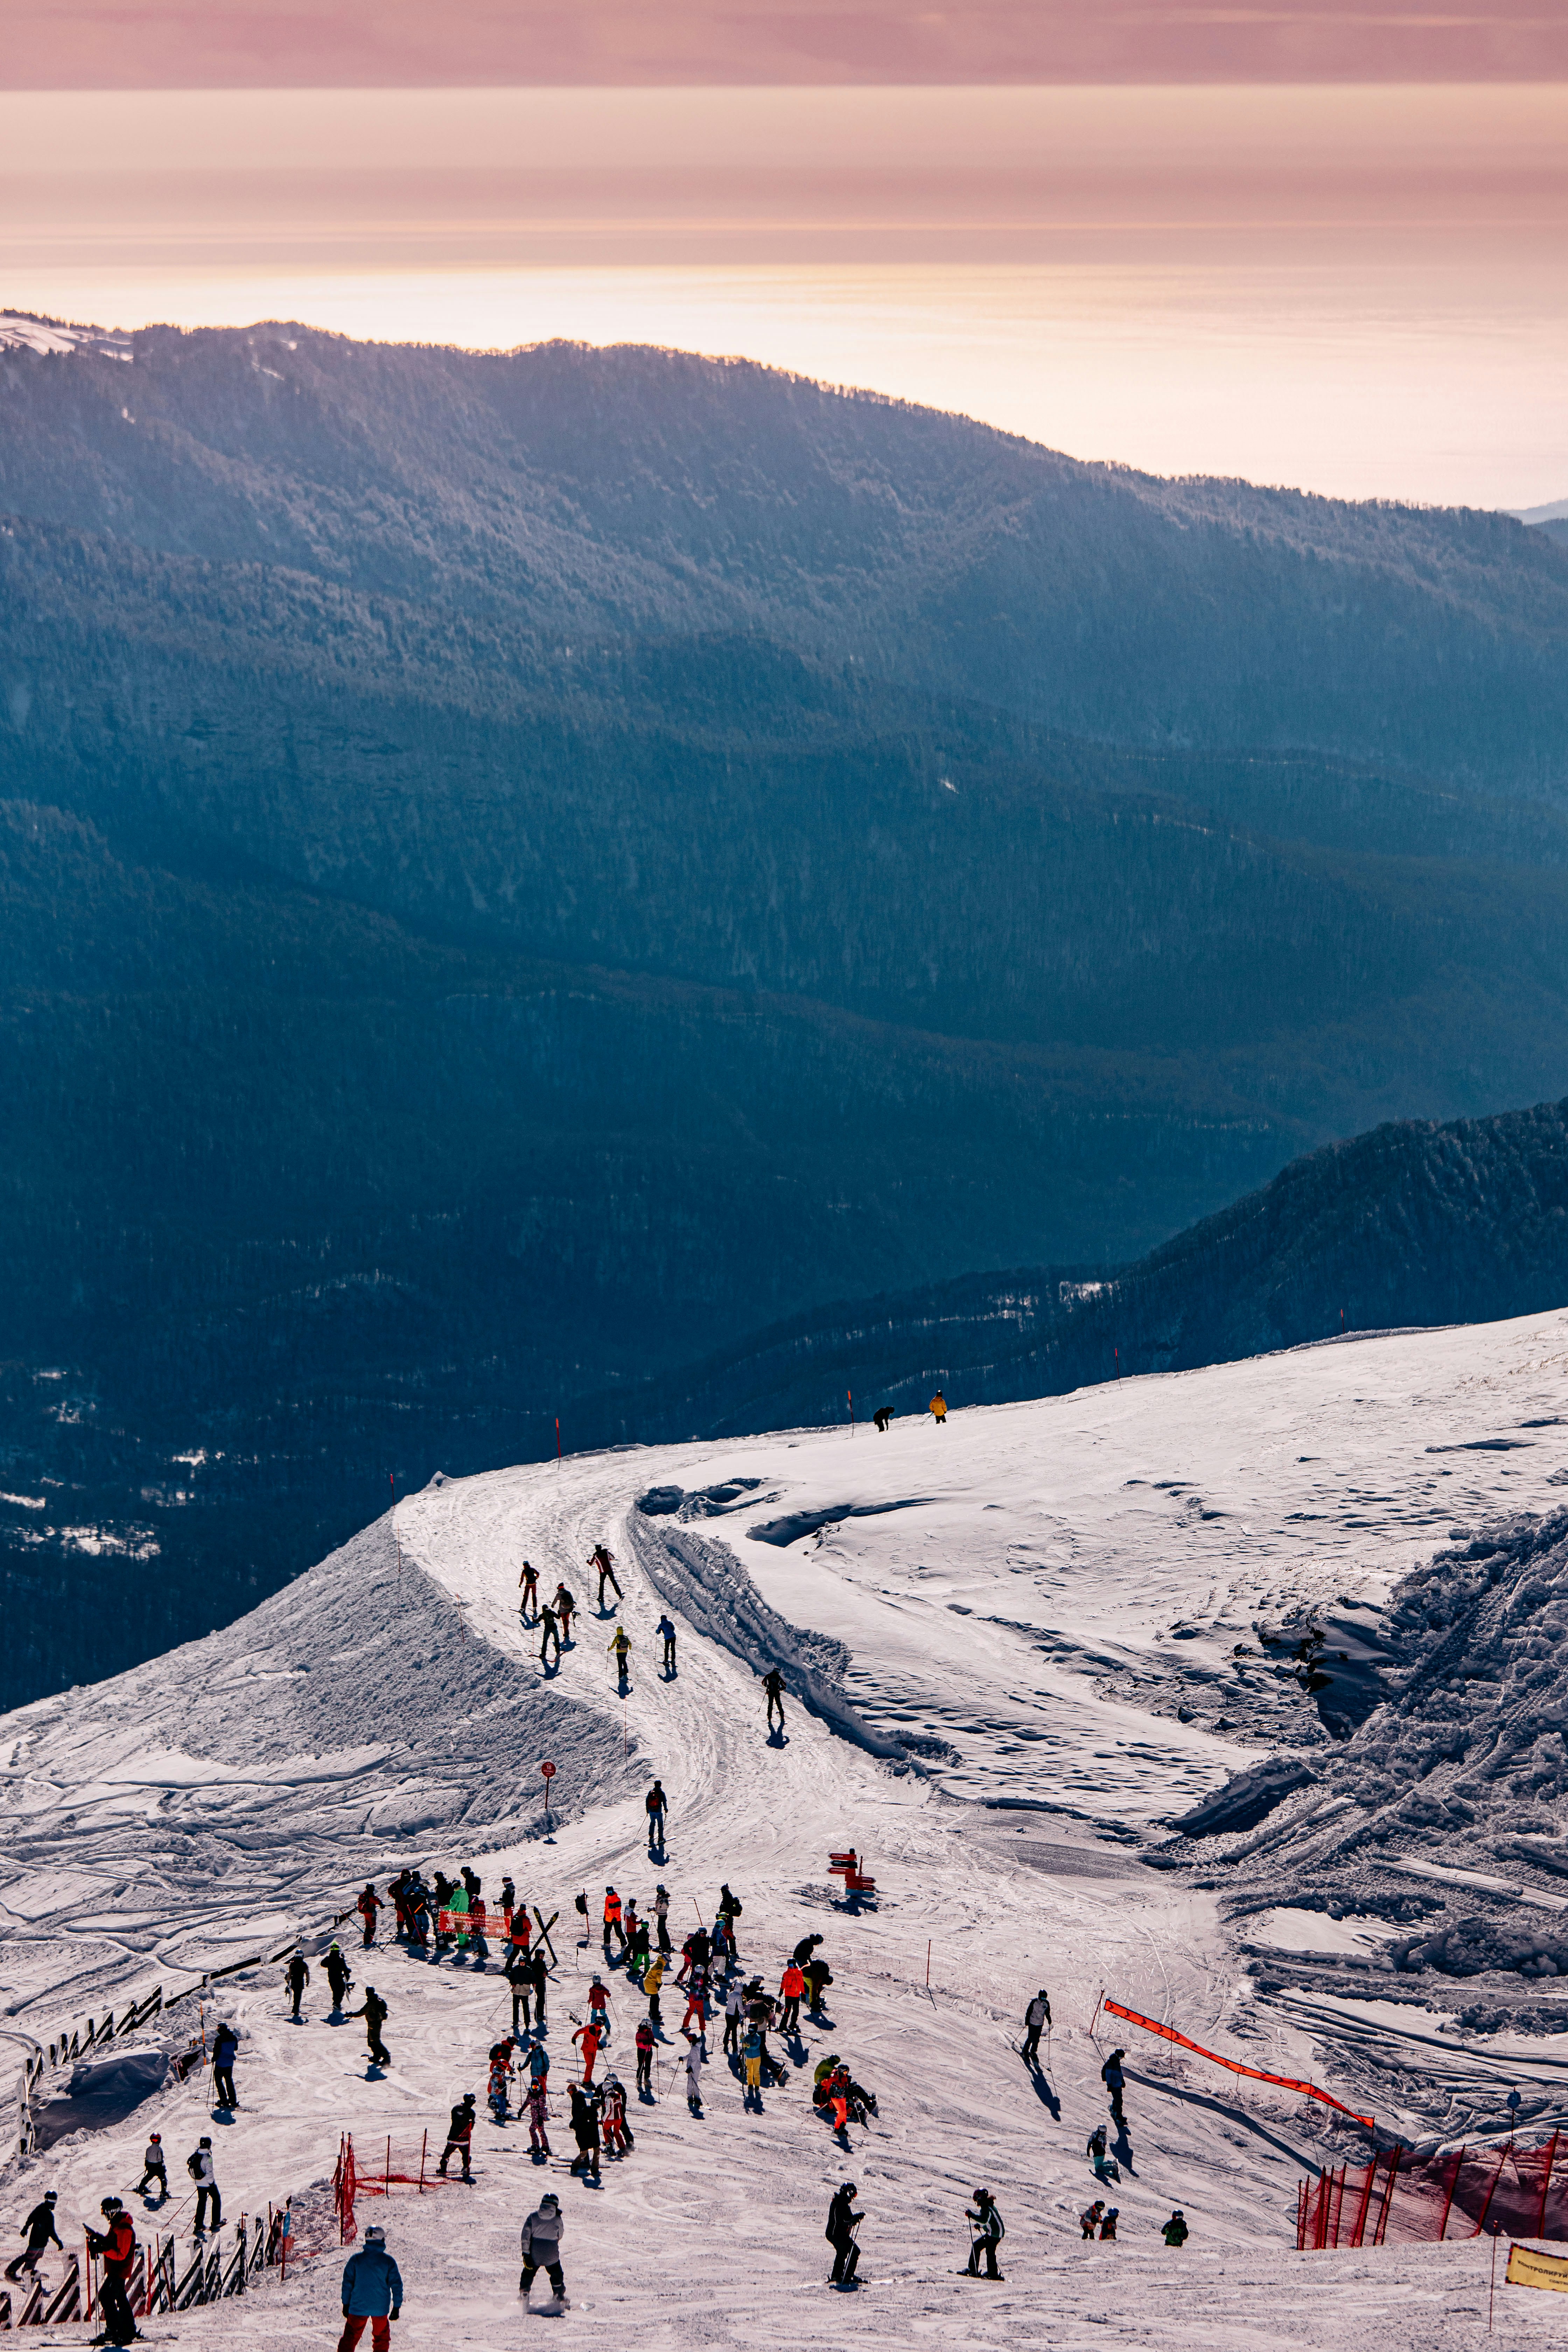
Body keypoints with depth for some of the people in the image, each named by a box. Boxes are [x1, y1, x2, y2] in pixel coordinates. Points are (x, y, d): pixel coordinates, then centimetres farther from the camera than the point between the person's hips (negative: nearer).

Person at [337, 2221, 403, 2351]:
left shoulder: (356, 2259, -4)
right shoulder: (388, 2261, -5)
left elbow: (347, 2283, 0)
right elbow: (397, 2285, -4)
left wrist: (346, 2304, 10)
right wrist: (397, 2307, 4)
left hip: (358, 2307, 0)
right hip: (381, 2308, 0)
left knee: (350, 2338, 9)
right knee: (381, 2338, 17)